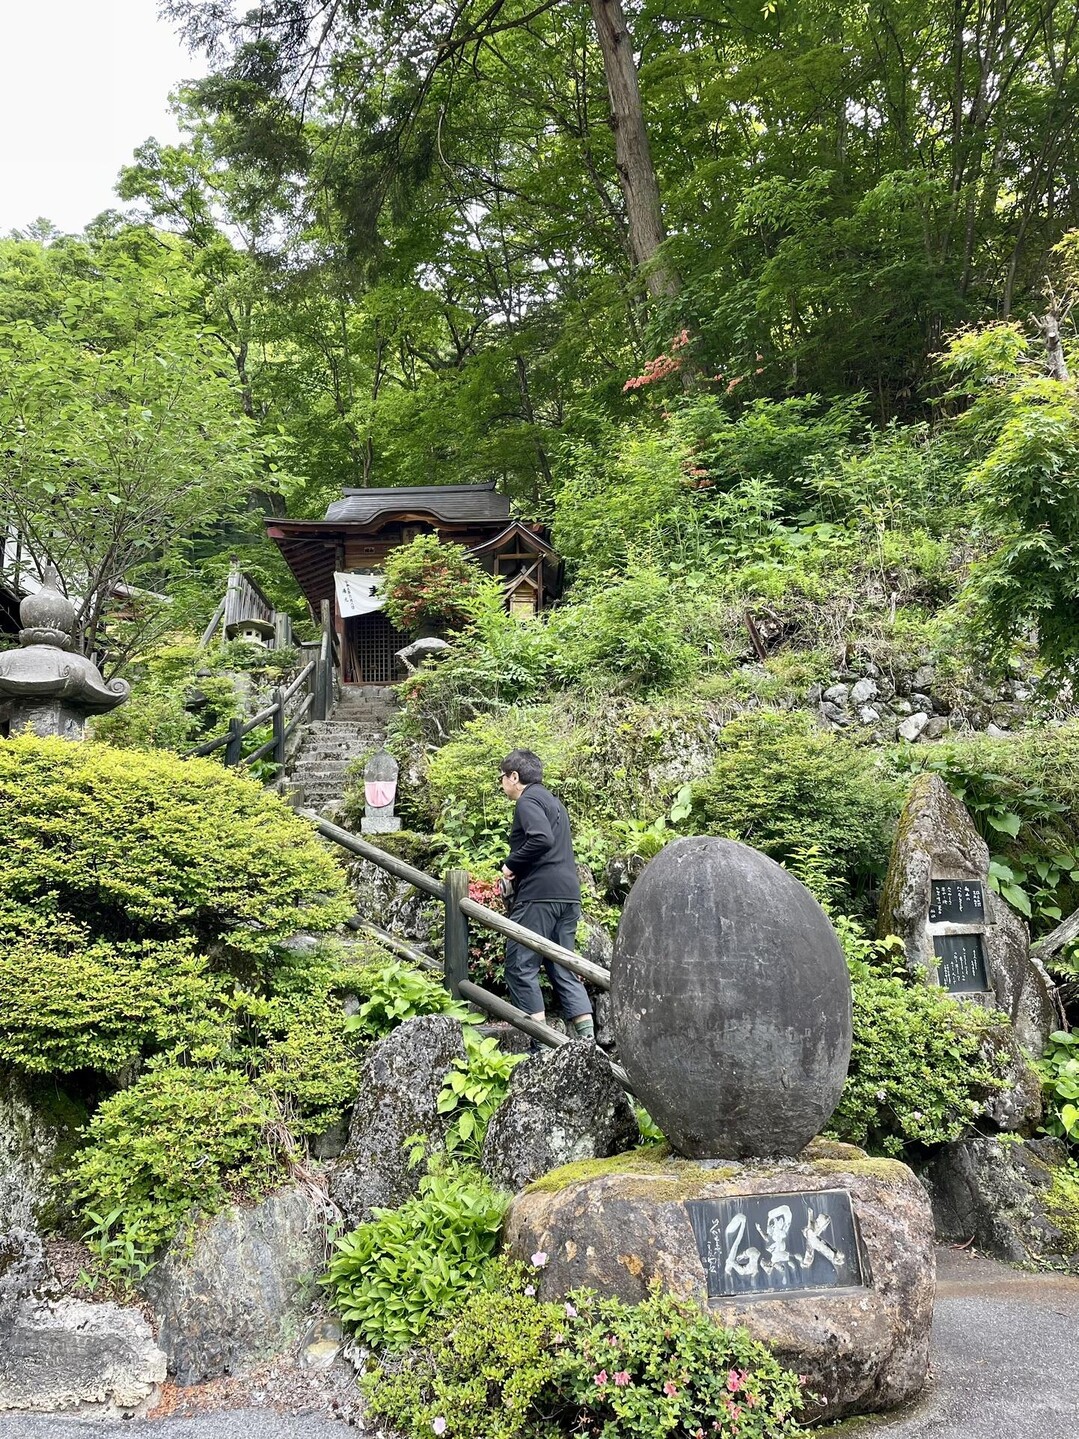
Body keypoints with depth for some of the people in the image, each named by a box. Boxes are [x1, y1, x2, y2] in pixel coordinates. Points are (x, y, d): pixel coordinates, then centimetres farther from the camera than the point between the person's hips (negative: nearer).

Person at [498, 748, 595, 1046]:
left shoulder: (528, 800, -6)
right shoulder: (552, 800, 23)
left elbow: (542, 838, -23)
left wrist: (511, 865, -11)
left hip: (539, 894, -9)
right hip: (568, 895, 9)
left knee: (521, 966, -2)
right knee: (563, 967, 11)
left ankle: (539, 1041, -4)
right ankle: (587, 1035, 2)